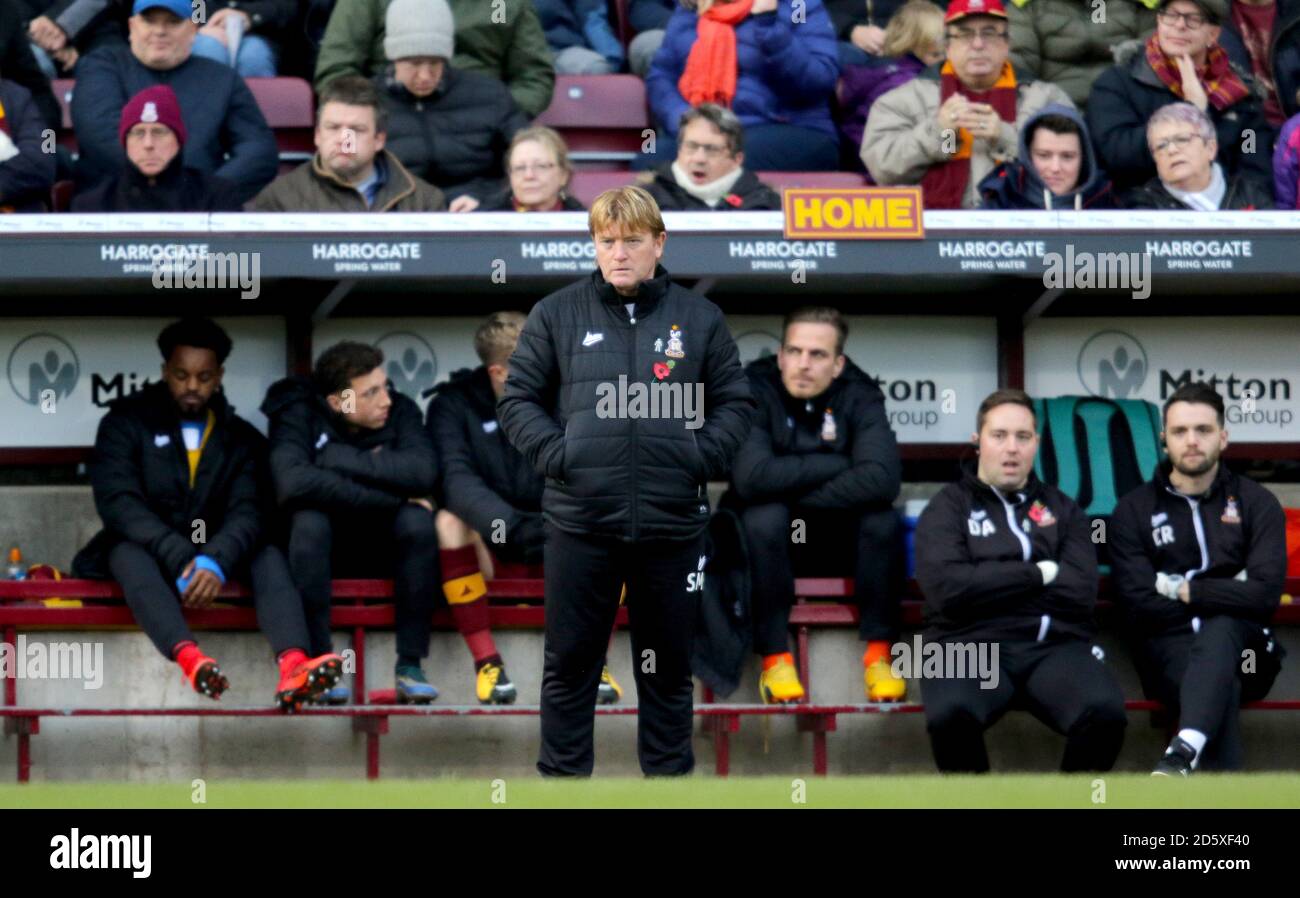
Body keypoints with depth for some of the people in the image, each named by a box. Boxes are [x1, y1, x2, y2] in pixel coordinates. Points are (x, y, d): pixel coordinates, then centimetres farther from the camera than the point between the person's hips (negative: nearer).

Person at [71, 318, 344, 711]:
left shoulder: (242, 438, 7)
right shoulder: (126, 422, 0)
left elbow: (247, 512, -9)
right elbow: (118, 502, -14)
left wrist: (216, 561, -32)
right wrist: (179, 558, -30)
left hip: (212, 559, 2)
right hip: (146, 549, -2)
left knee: (269, 557, -26)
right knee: (129, 553, -36)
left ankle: (293, 665, -54)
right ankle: (190, 658, -64)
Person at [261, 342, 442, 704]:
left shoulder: (400, 410, -9)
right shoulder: (298, 414, -15)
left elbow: (422, 472, -28)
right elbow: (293, 482, -35)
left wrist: (340, 458, -27)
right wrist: (393, 499, -32)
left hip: (384, 545, 2)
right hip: (321, 546, -2)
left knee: (418, 521, -30)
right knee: (309, 521, -35)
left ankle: (410, 664, -23)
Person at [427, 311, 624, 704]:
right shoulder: (454, 405, -10)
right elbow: (456, 480, -27)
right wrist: (511, 526, -44)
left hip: (550, 542, 2)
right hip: (483, 542, -2)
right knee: (449, 520, -35)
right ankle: (485, 660, -27)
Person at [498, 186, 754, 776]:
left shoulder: (699, 318, 7)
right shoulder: (557, 315, 3)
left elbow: (734, 402, 11)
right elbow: (518, 400, 6)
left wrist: (703, 457, -6)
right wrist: (555, 454, -9)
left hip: (672, 523, 1)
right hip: (580, 522, -1)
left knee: (668, 666, 11)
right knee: (570, 663, 5)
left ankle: (669, 773, 20)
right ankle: (562, 773, 14)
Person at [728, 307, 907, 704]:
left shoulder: (860, 397, -11)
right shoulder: (754, 392, -17)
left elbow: (882, 479, -28)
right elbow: (751, 477, -33)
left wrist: (795, 491, -27)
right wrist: (835, 465, -24)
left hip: (840, 537, 2)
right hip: (771, 537, -2)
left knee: (882, 518, -27)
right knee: (764, 516, -33)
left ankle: (878, 653, -16)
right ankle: (775, 657, -24)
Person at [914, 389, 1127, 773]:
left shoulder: (1062, 509, 21)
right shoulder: (948, 507, 12)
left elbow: (1081, 591, 3)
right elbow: (947, 587, -8)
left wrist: (993, 583, 0)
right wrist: (1039, 575, -2)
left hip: (1055, 645, 2)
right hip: (972, 644, -2)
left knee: (1105, 712, -32)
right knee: (951, 713, -38)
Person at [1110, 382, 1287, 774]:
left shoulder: (1256, 503, 9)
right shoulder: (1133, 511, 9)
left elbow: (1265, 594, -7)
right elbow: (1141, 606, -3)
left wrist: (1184, 590, -6)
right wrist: (1225, 595, -2)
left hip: (1240, 647, 0)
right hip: (1170, 647, 0)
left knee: (1219, 629, -38)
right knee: (1222, 691, -35)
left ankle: (1182, 753, -62)